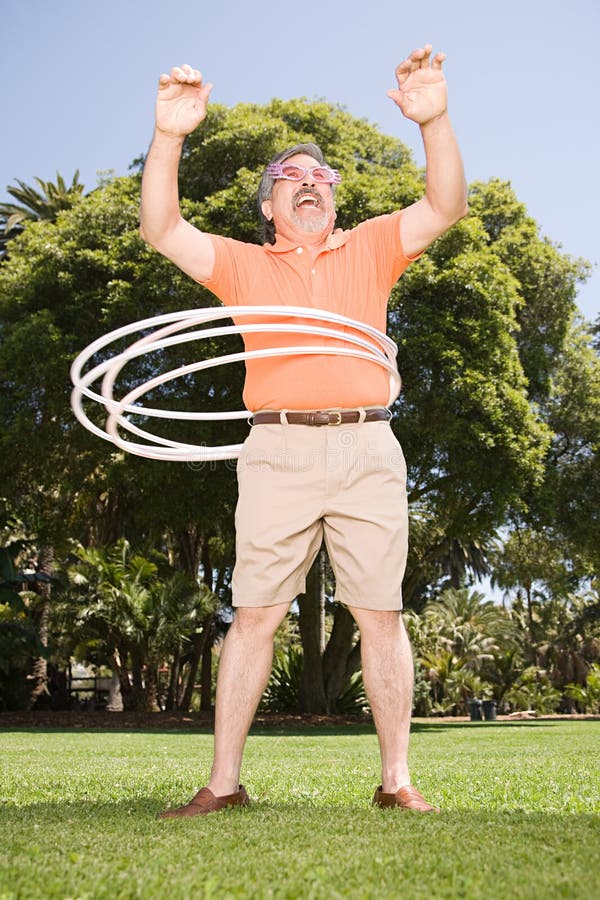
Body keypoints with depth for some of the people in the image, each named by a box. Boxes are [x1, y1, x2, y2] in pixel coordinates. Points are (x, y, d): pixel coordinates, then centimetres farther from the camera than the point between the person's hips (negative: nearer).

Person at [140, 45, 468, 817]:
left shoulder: (370, 248, 19)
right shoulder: (244, 263, 19)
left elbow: (444, 207, 7)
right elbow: (163, 230, 7)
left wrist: (434, 121, -9)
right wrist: (169, 137, -6)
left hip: (367, 448, 1)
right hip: (278, 450, 0)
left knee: (380, 613, 0)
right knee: (254, 613, -2)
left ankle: (396, 781, 9)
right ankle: (224, 782, 6)